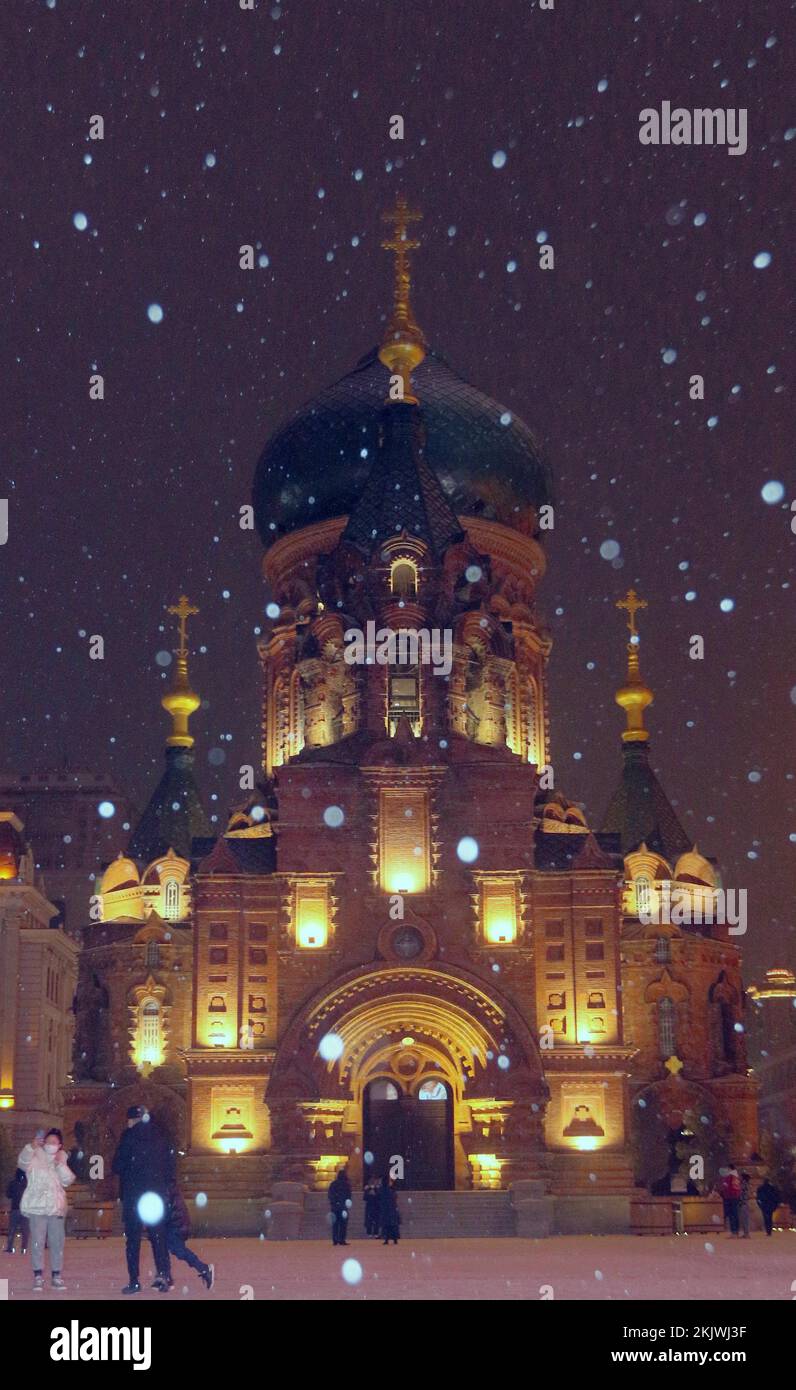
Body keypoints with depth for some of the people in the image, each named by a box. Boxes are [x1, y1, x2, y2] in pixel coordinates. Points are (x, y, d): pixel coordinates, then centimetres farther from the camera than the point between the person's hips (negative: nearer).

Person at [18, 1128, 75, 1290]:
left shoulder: (61, 1159, 13)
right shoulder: (36, 1157, 1)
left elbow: (68, 1180, 2)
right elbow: (23, 1163, -22)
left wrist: (61, 1165, -12)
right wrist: (32, 1147, -38)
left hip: (56, 1207, 4)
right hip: (37, 1206, -3)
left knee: (57, 1242, 3)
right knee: (38, 1241, -7)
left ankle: (56, 1275, 9)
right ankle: (38, 1276, -2)